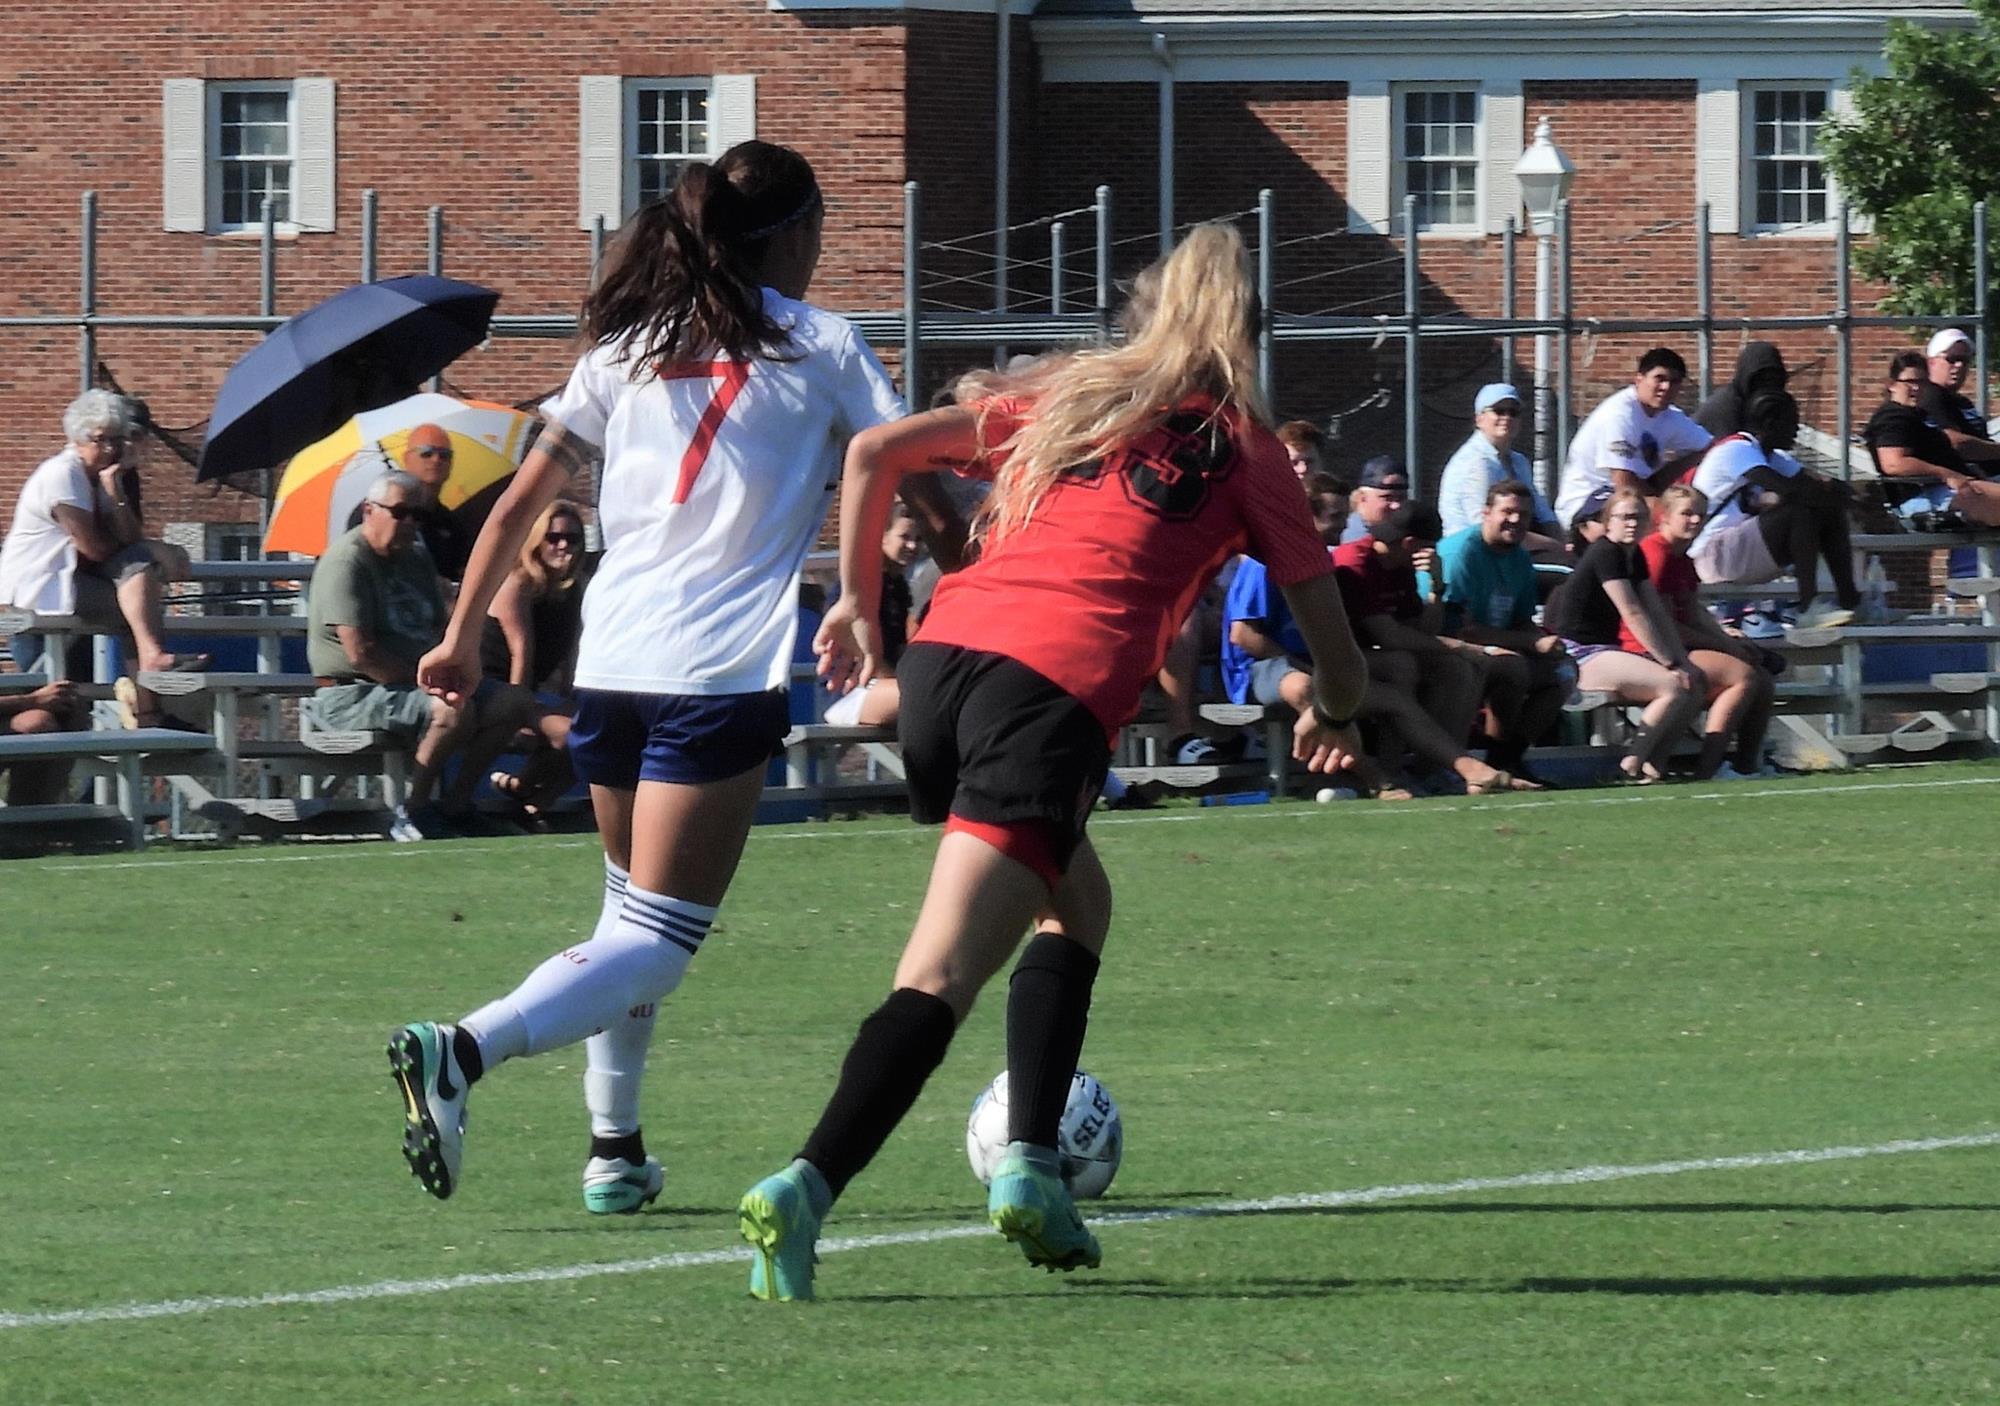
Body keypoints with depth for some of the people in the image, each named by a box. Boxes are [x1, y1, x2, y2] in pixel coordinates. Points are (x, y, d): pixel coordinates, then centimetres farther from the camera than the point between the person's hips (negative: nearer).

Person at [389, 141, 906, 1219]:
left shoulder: (629, 345, 13)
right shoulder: (818, 349, 2)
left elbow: (519, 503, 11)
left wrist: (461, 637, 17)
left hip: (610, 664, 5)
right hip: (724, 675, -5)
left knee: (630, 915, 23)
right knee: (660, 940, -8)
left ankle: (613, 1149, 20)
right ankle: (464, 1050, -30)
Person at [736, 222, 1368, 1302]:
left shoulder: (1066, 395, 23)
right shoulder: (1241, 448, 14)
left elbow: (875, 452, 17)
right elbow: (1329, 634, 18)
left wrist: (857, 602, 26)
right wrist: (1332, 715, 40)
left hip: (945, 650, 5)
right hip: (1058, 692, -5)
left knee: (1078, 902, 27)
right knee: (939, 978, -13)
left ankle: (1028, 1168, 17)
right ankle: (805, 1189, -31)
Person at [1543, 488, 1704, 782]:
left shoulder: (1633, 556, 14)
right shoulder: (1605, 553, -14)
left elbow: (1657, 614, 10)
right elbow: (1633, 615, -18)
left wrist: (1683, 660, -1)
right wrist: (1671, 664, -18)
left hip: (1606, 652, 10)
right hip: (1579, 656, -10)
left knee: (1696, 686, 0)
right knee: (1674, 688, -23)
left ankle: (1652, 763, -2)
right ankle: (1633, 765, -14)